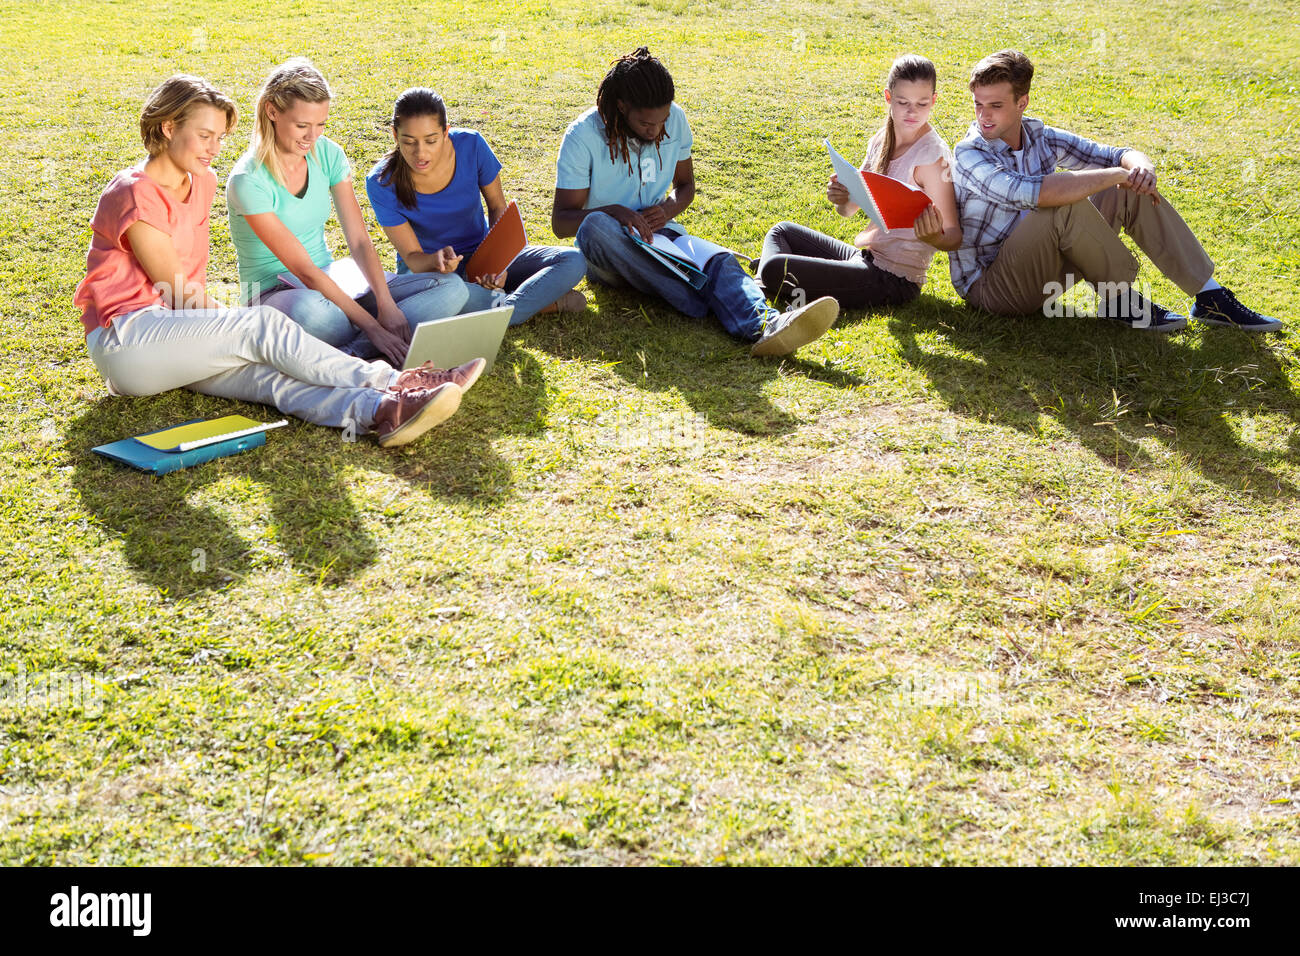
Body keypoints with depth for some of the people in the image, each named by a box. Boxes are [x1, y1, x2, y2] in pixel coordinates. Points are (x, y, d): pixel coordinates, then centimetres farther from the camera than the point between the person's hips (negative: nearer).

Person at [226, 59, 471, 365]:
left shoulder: (327, 154, -1)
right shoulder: (248, 181, -20)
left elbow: (359, 240, -3)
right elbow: (304, 270, -24)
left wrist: (387, 305, -19)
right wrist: (372, 326, -28)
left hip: (330, 282, 7)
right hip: (275, 292, -7)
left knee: (451, 288, -12)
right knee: (309, 310, -47)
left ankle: (349, 352, -28)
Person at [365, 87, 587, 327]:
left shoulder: (471, 145, -18)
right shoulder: (382, 183, -21)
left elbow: (498, 207, -2)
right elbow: (411, 257, -16)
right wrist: (436, 260, -41)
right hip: (425, 266, -2)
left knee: (573, 262, -16)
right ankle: (545, 302, -19)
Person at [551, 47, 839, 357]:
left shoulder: (675, 120, 0)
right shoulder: (583, 137, -13)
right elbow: (561, 221, -12)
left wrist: (668, 210, -9)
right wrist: (615, 212, -30)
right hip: (604, 250, -3)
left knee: (717, 259, -29)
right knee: (595, 225, -39)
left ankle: (765, 326, -60)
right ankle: (707, 306, -42)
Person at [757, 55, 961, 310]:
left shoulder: (932, 156, -16)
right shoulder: (881, 141, 7)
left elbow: (954, 237, -17)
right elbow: (848, 209, 11)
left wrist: (934, 238, -41)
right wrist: (840, 198, -13)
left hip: (894, 281, -9)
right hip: (865, 256, 9)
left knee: (774, 269, -23)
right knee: (782, 230, 22)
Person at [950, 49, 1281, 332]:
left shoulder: (1039, 137, 2)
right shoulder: (969, 156, -20)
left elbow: (1116, 156, 6)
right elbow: (1033, 193, -37)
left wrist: (1141, 168, -20)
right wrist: (1117, 174, -28)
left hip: (1039, 271, 7)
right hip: (989, 287, -7)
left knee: (1131, 192, -3)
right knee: (1066, 205, -31)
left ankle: (1209, 296, 0)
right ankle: (1119, 300, -12)